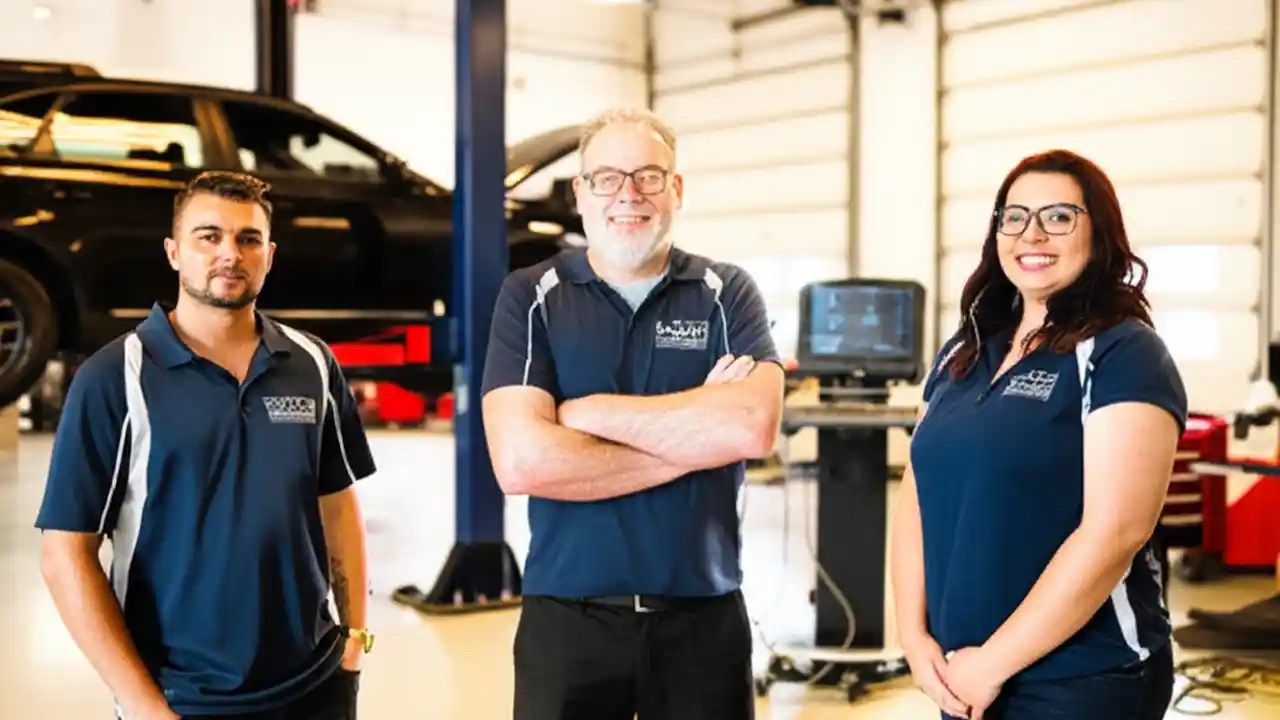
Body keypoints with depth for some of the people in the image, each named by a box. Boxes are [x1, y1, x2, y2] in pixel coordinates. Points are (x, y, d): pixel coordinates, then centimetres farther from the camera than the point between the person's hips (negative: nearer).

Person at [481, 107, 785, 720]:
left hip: (703, 616, 1)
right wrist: (694, 439, -12)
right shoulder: (530, 299, -1)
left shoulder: (728, 294, 2)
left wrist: (589, 413, -13)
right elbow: (521, 461, -15)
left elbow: (752, 428, -17)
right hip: (566, 617, 0)